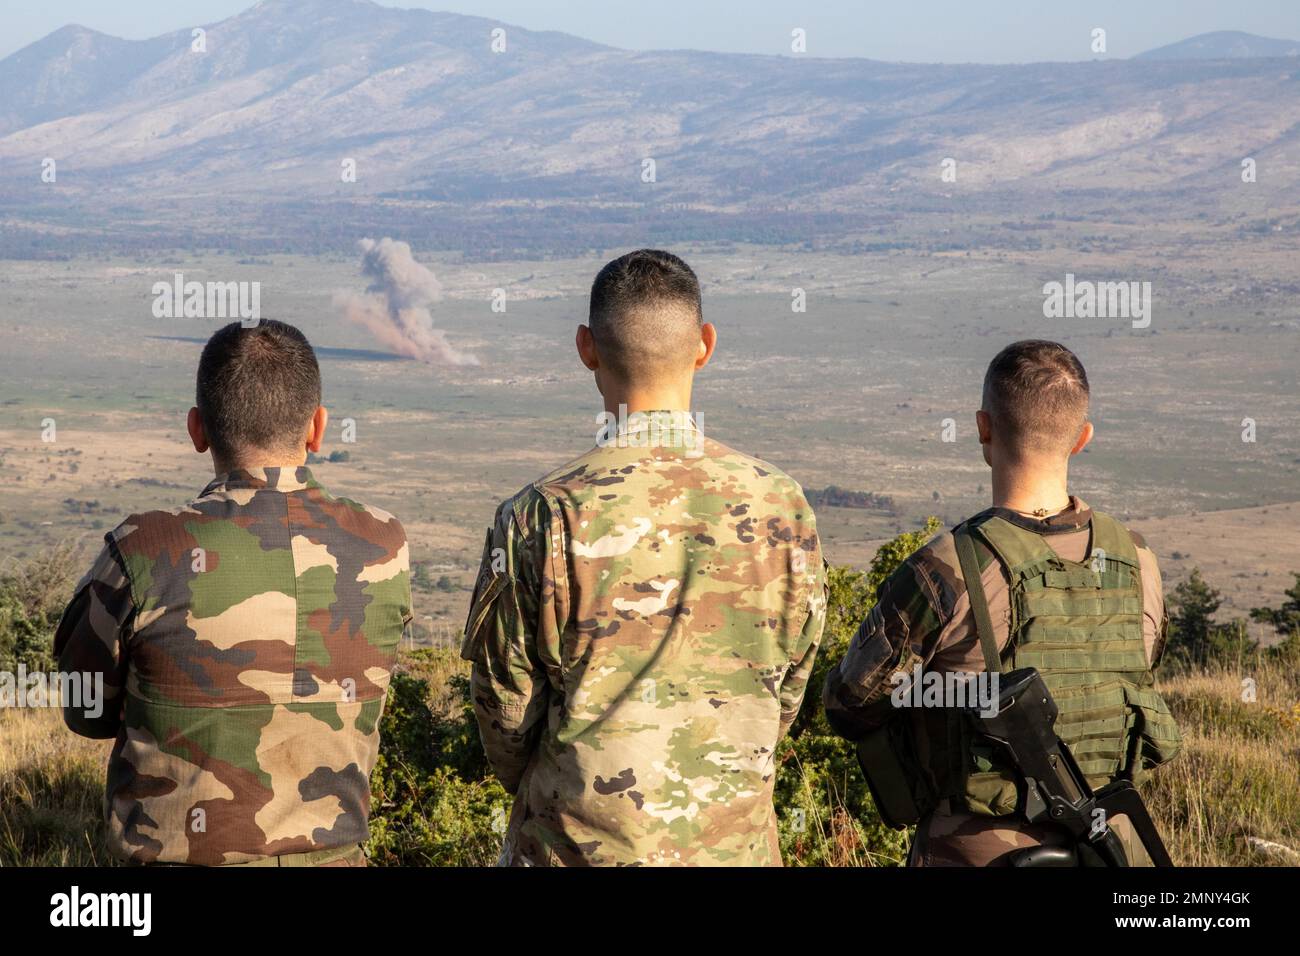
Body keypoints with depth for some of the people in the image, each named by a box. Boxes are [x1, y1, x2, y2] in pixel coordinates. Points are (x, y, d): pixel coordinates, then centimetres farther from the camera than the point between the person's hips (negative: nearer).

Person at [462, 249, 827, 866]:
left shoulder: (540, 517, -13)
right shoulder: (780, 505, -4)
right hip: (734, 841, 3)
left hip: (578, 845, -2)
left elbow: (504, 707, -4)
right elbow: (788, 689, 5)